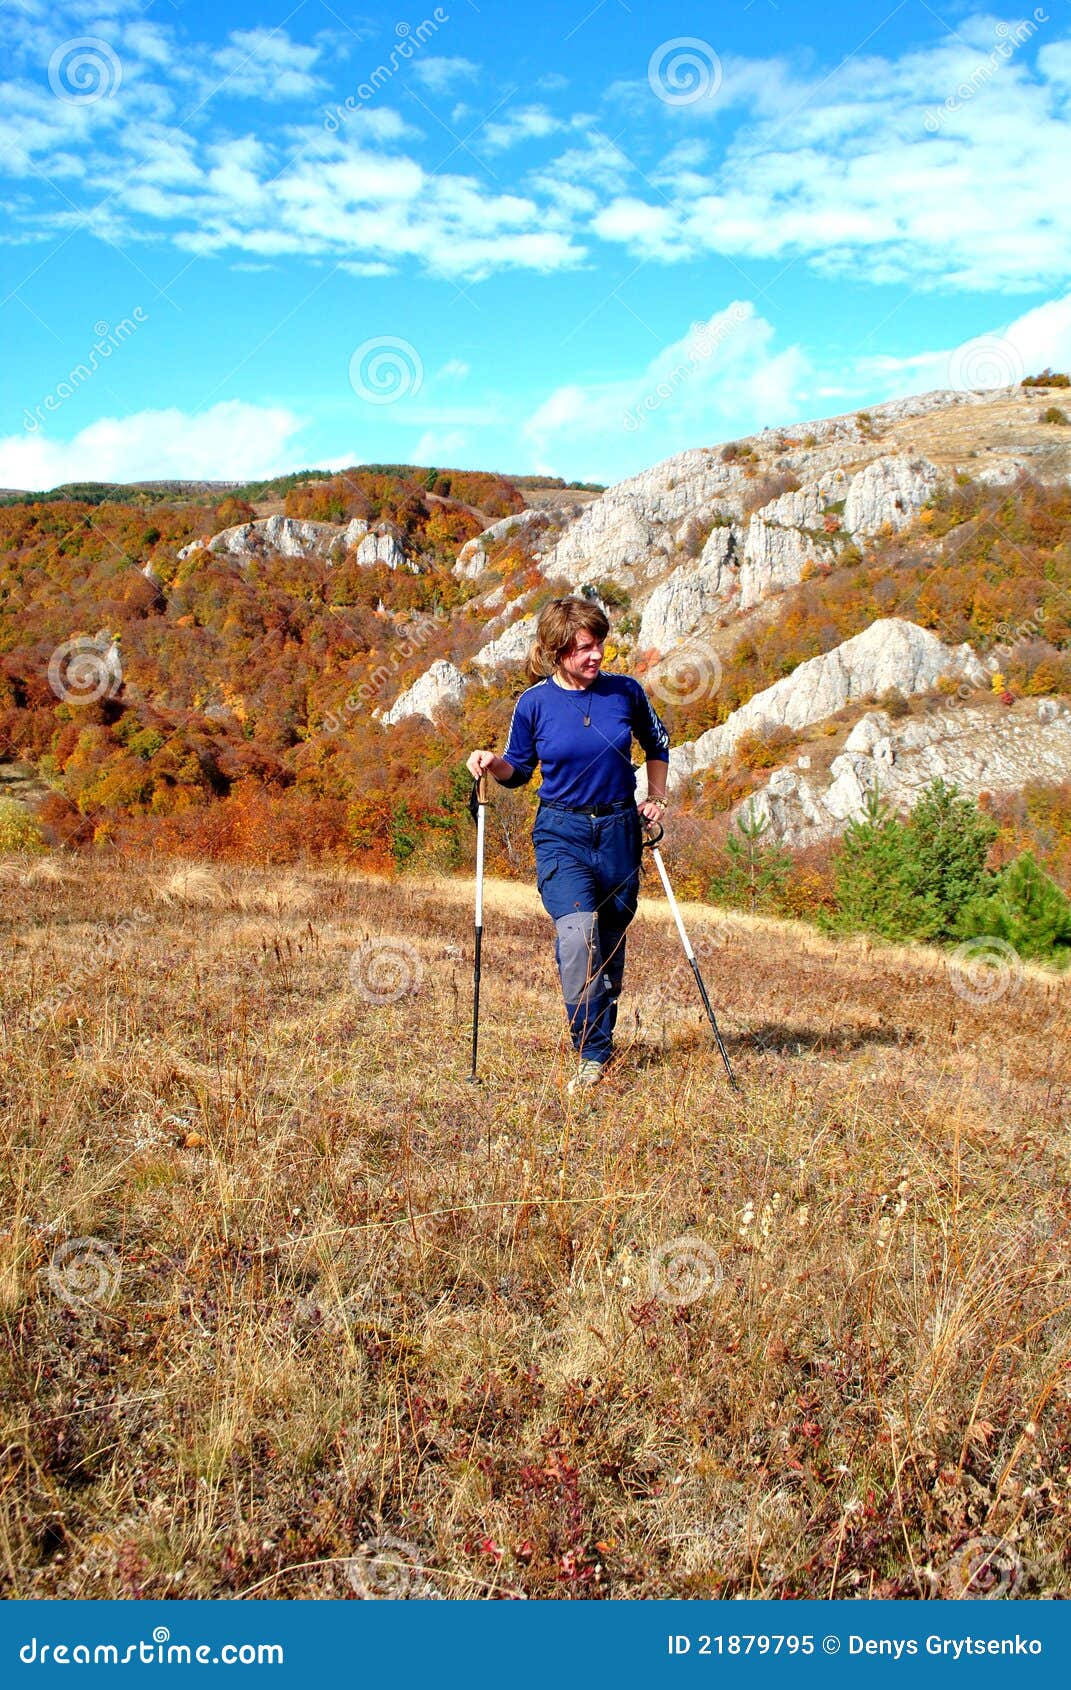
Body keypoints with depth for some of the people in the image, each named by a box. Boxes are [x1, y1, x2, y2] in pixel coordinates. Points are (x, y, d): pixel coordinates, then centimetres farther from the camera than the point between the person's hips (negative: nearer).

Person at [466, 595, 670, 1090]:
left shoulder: (626, 692, -1)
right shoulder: (534, 703, -5)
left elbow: (657, 743, 17)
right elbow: (520, 770, 9)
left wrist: (655, 798, 8)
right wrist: (493, 764, -12)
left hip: (619, 831, 2)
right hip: (561, 833, -2)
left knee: (610, 945, 11)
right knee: (577, 936, -23)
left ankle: (602, 1046, 30)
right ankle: (592, 1055, -13)